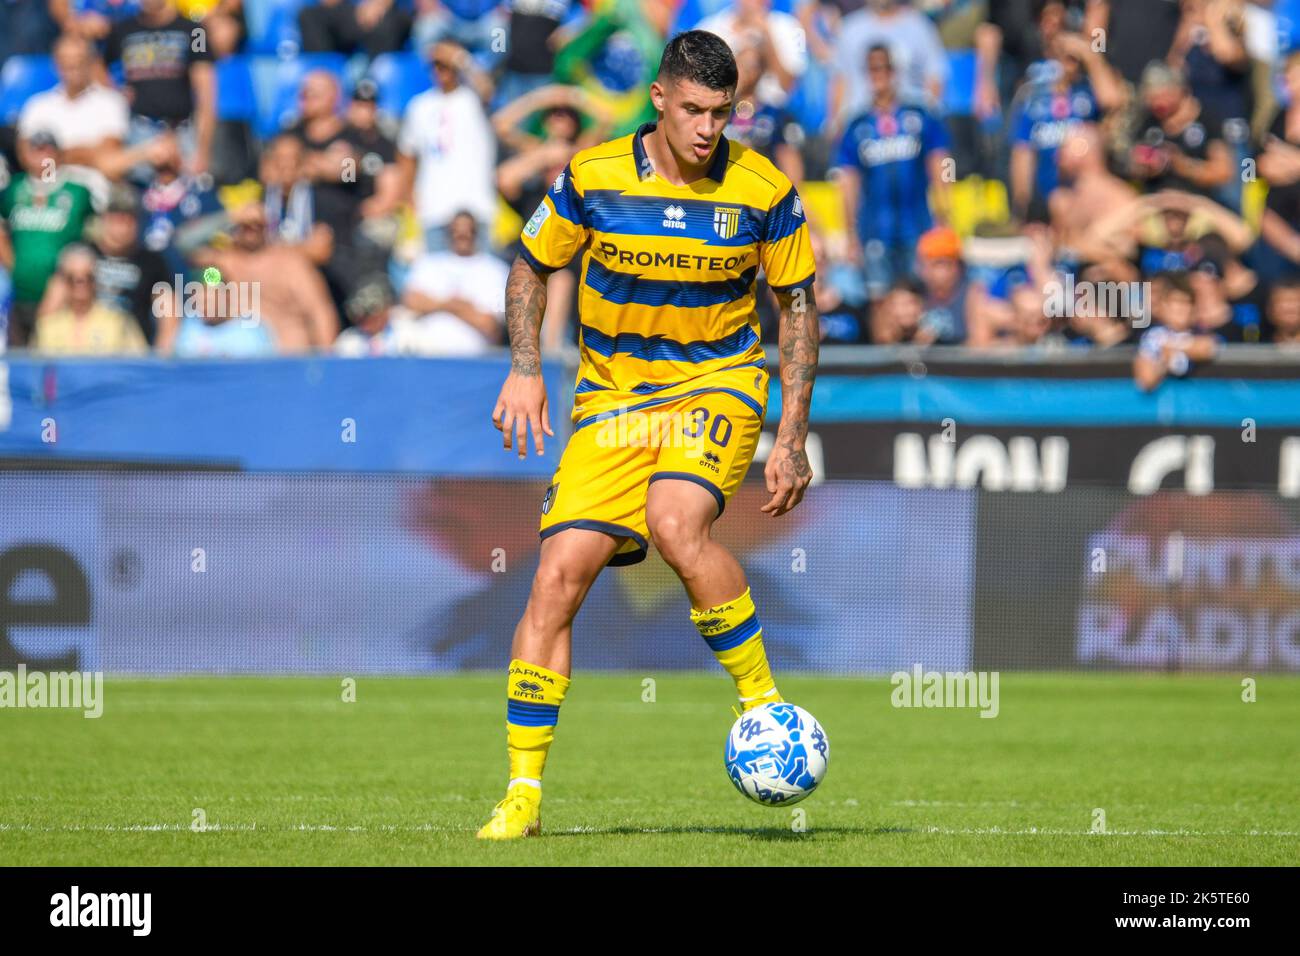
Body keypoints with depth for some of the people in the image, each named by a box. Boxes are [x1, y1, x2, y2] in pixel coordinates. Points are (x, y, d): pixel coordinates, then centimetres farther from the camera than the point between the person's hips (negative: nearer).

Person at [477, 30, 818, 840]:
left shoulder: (764, 190, -8)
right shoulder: (592, 178, -6)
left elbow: (799, 306, 2)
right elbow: (532, 266, 10)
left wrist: (792, 439, -2)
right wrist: (525, 369, -4)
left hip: (719, 385, -2)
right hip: (612, 399, 2)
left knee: (675, 524, -32)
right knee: (560, 572, -11)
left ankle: (763, 699, -13)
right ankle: (523, 794, -4)